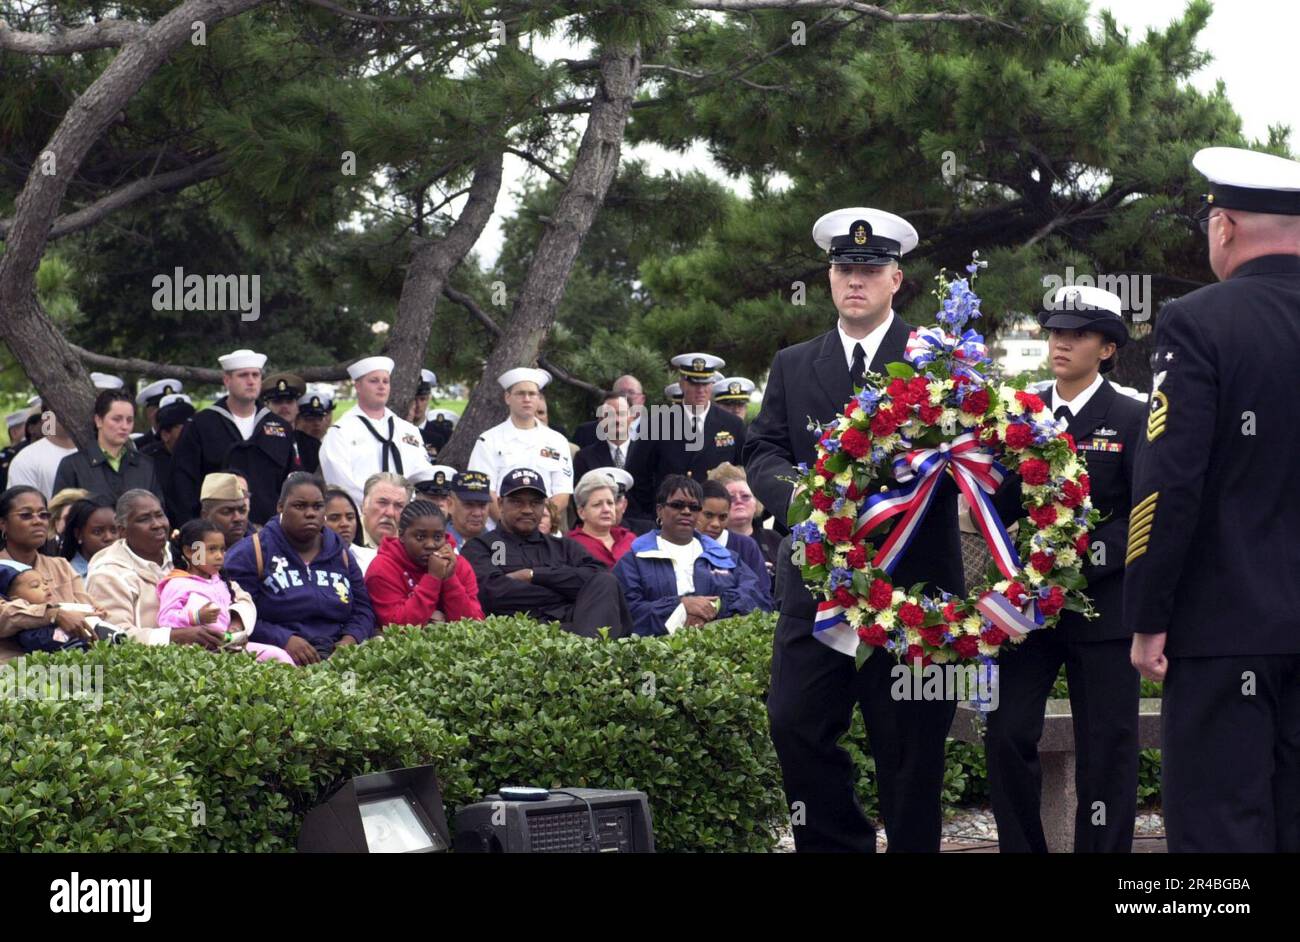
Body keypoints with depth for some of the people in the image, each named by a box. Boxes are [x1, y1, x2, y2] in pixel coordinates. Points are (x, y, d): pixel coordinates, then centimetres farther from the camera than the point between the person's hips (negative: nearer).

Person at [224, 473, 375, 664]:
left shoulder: (341, 555, 20)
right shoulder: (251, 553, 3)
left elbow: (363, 610, 21)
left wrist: (351, 639, -1)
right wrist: (283, 640, -18)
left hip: (336, 655, 5)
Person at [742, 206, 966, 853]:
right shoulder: (793, 366, 15)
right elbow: (762, 453, 6)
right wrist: (800, 493, -16)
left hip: (911, 581, -3)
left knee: (908, 742, 1)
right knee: (795, 722, -3)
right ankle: (840, 842, 11)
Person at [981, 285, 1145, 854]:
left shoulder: (1131, 419, -2)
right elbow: (1000, 509, 8)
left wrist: (1092, 556, -20)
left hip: (1103, 607, -3)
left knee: (1105, 748, 2)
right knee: (1007, 736, -2)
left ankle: (1102, 849, 11)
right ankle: (1021, 848, 10)